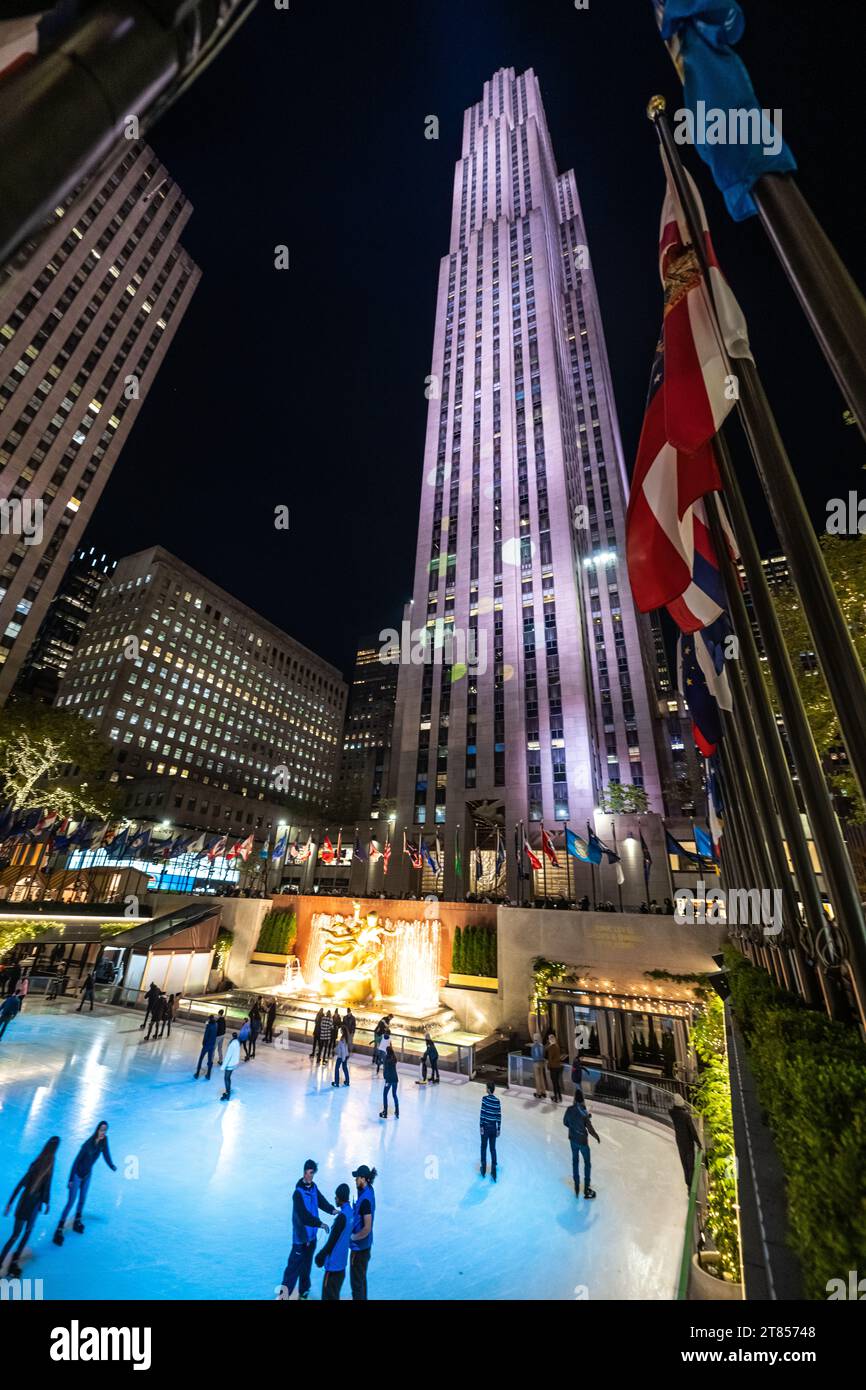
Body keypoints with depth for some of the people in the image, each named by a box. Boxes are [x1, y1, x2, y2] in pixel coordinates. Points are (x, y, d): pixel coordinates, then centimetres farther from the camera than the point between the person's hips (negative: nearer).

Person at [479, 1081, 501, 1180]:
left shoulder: (485, 1098, -18)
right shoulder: (497, 1100, -5)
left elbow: (482, 1113, -19)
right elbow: (499, 1116, -1)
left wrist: (481, 1126, -11)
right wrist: (499, 1129, 9)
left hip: (486, 1126, -3)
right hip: (494, 1127, 3)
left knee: (483, 1148, 15)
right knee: (493, 1148, 16)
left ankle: (483, 1170, 25)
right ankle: (493, 1171, 18)